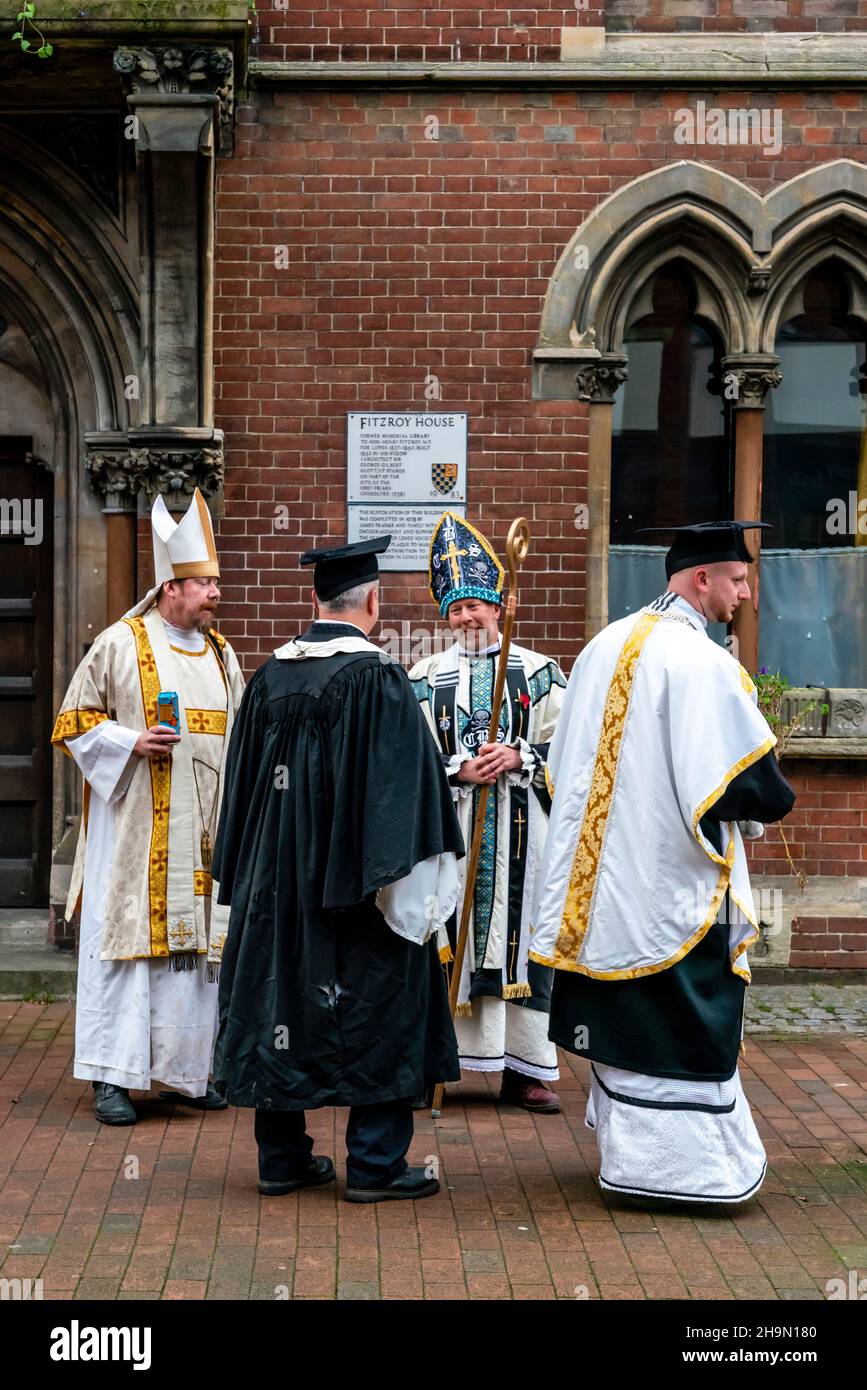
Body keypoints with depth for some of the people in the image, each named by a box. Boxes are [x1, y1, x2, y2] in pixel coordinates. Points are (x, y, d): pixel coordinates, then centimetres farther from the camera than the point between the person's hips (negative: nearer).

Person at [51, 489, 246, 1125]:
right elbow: (76, 720, -1)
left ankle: (189, 1070, 17)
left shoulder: (222, 654, 13)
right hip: (134, 828, -5)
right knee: (124, 937, -5)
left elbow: (240, 732, 21)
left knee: (198, 941, 7)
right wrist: (132, 743, -16)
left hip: (204, 833, 5)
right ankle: (112, 1076, 1)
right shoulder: (120, 645, -3)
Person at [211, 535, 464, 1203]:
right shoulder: (379, 679, -14)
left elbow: (243, 782, 10)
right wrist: (418, 890, -10)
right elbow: (405, 783, -15)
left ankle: (283, 1157, 18)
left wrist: (247, 877, 19)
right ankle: (376, 1164, 8)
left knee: (282, 997, 12)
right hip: (355, 881, -5)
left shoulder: (269, 678, 4)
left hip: (277, 876, 6)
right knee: (378, 1005, 5)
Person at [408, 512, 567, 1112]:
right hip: (449, 822, 0)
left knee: (518, 929, 1)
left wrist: (518, 756, -13)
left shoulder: (537, 672, 7)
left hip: (519, 823, 0)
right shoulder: (428, 676, 7)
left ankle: (525, 1068, 9)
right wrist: (460, 770, -12)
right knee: (448, 932, 0)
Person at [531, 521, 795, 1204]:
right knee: (681, 1018, 2)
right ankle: (669, 1163, 9)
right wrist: (776, 797, 4)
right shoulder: (703, 662, -17)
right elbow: (753, 776, -16)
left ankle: (625, 1139, 27)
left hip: (603, 865, 8)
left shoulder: (605, 646, 7)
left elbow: (565, 760, 15)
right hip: (673, 883, -8)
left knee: (623, 1012, 16)